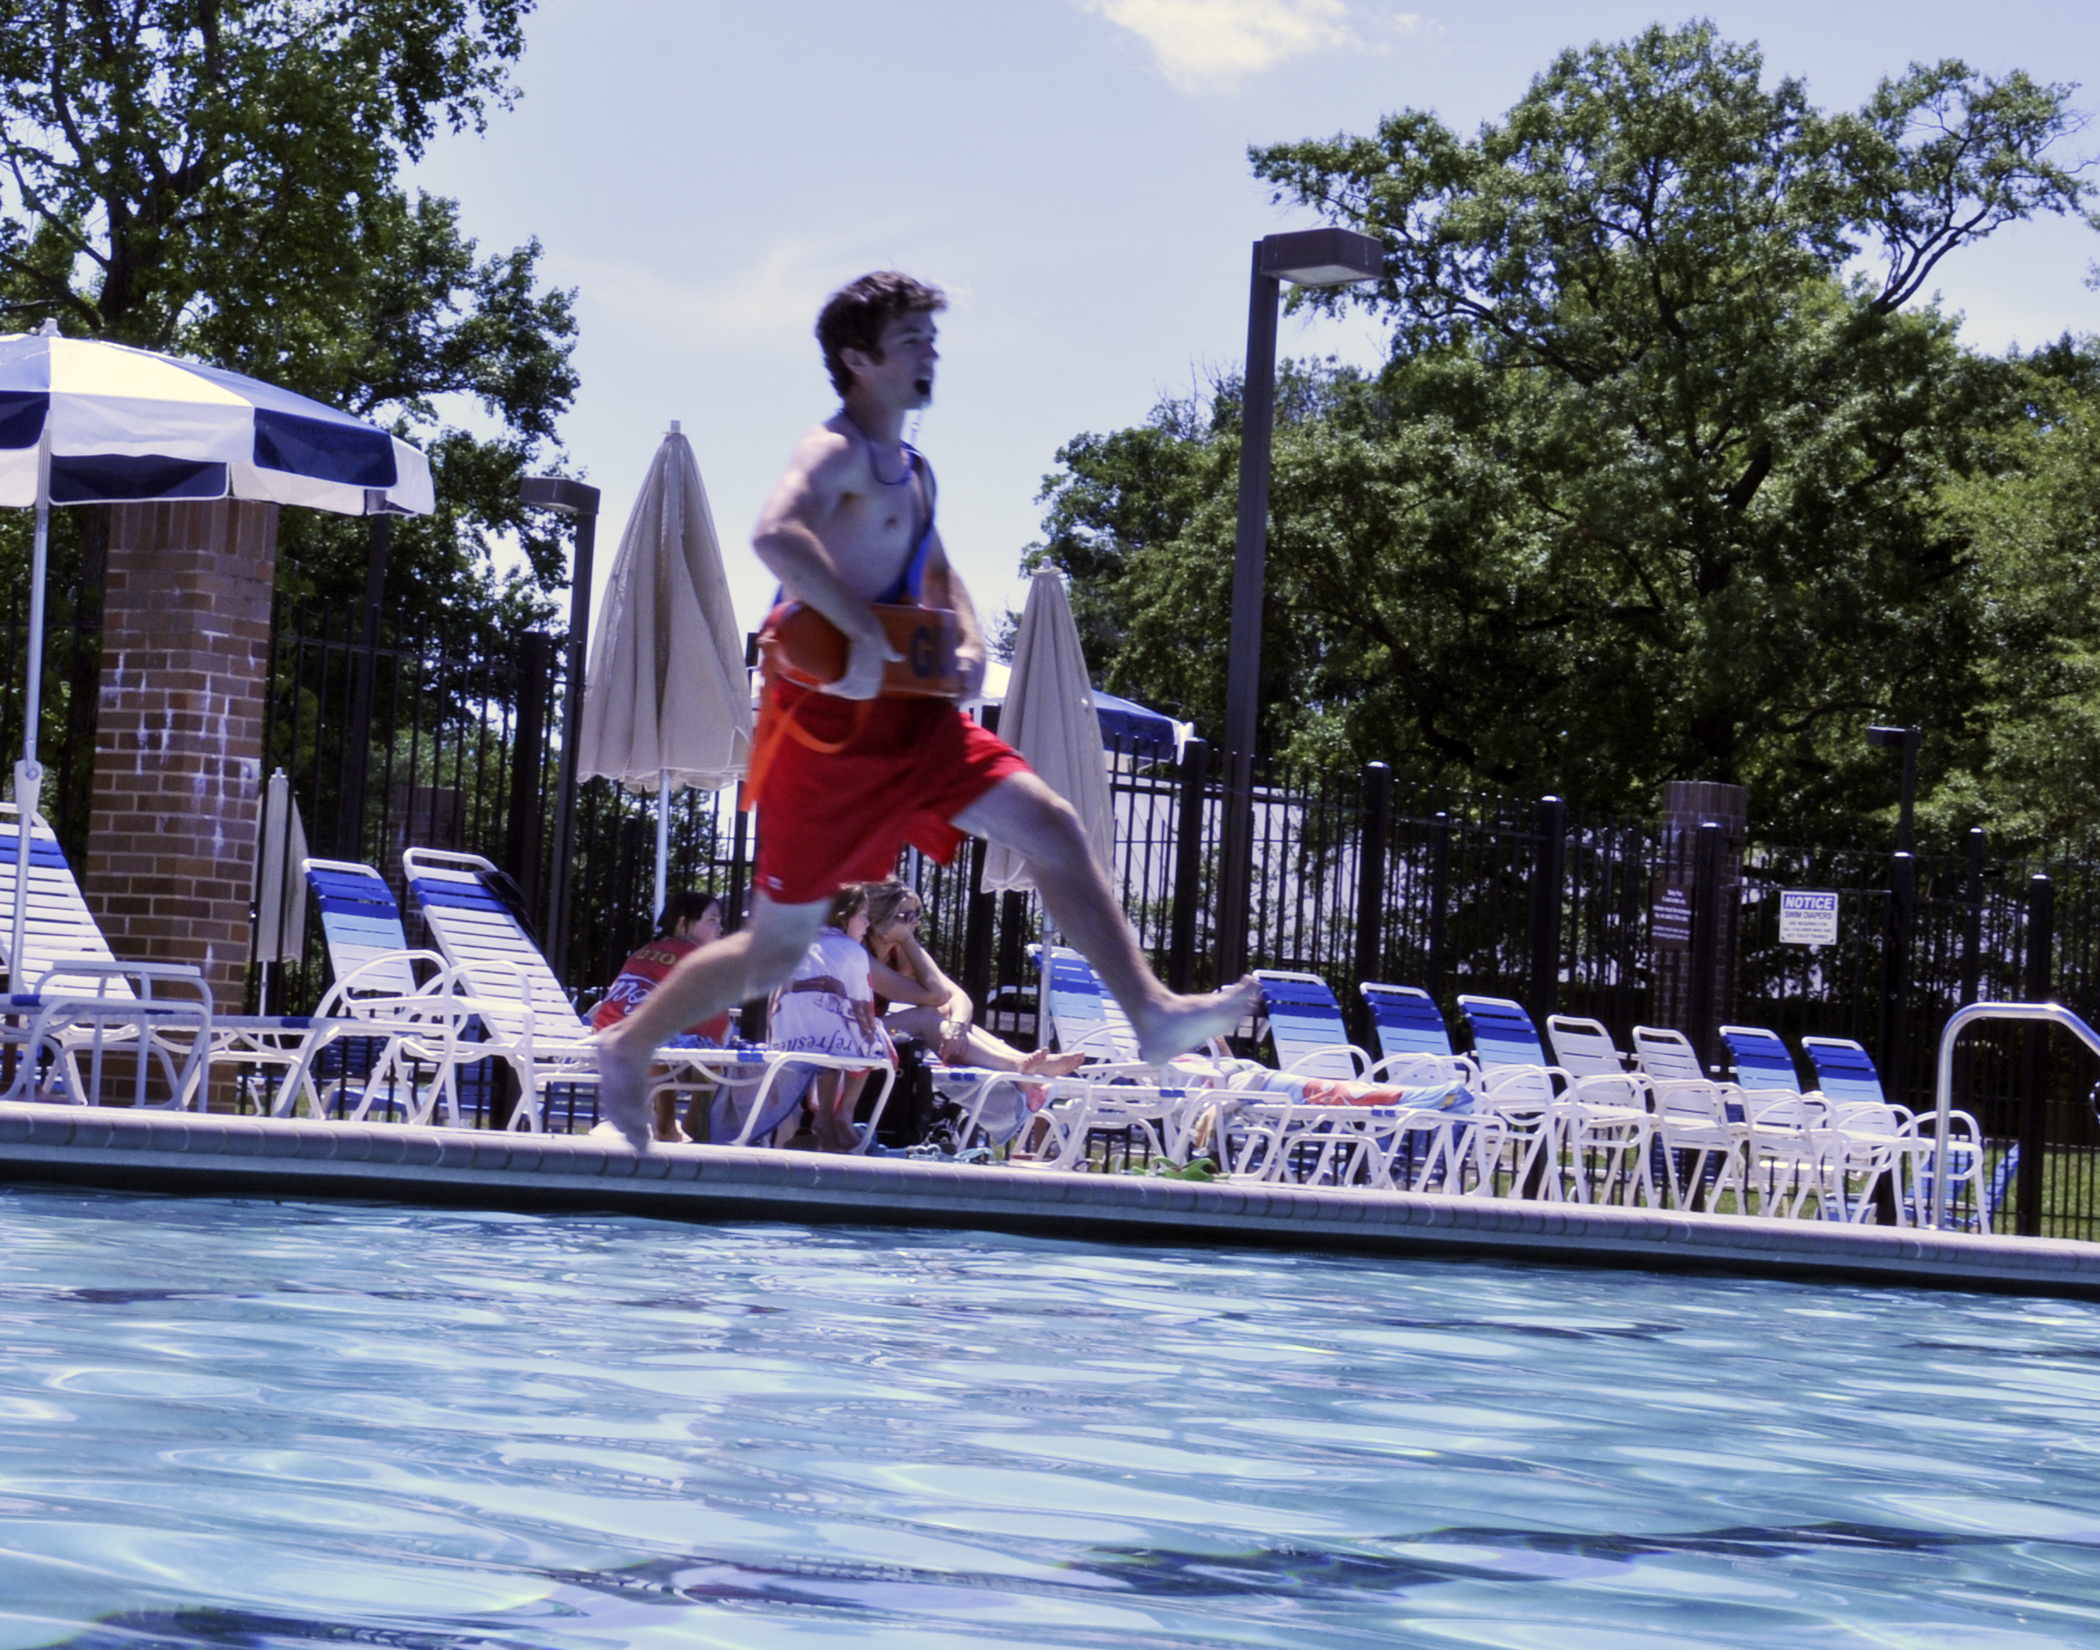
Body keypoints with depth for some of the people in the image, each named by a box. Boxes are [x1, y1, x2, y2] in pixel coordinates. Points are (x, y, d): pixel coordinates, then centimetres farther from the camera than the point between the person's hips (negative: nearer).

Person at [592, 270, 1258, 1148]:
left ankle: (1151, 1012, -8)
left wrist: (968, 644, 8)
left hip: (910, 713, 8)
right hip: (830, 720, -8)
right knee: (777, 945, -1)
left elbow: (938, 577, 29)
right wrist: (866, 634, -33)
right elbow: (776, 533, -33)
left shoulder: (912, 469, 17)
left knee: (1050, 825, -6)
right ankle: (627, 1049, 17)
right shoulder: (837, 451, -12)